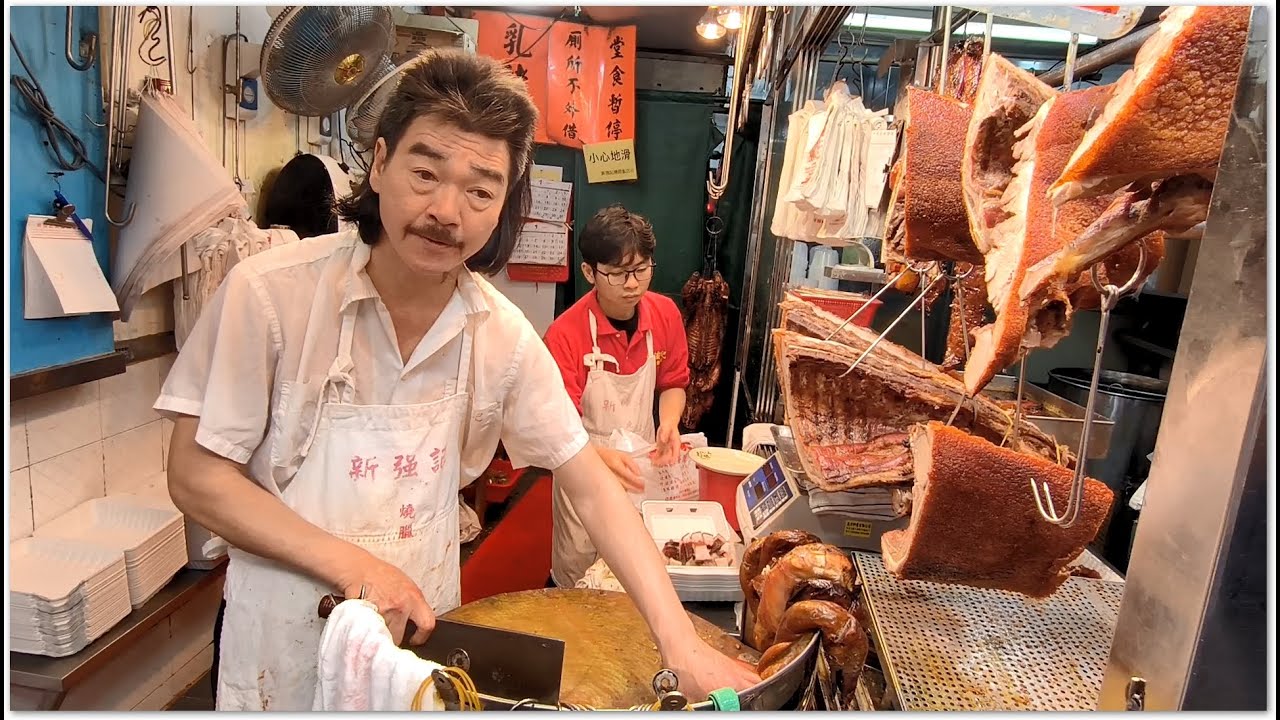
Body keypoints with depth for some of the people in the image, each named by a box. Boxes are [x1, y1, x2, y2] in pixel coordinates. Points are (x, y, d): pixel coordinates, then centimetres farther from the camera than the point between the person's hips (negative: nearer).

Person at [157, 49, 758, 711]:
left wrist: (681, 645, -17)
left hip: (427, 637, 3)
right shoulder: (270, 292, -20)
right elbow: (196, 477, -14)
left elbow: (592, 490, -10)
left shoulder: (502, 334, -12)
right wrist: (356, 566, -24)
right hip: (287, 652, -2)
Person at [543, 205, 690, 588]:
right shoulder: (565, 333, -22)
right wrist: (603, 457, -40)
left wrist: (668, 423, -14)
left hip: (642, 467, 4)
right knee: (576, 579, 12)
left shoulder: (665, 314, -7)